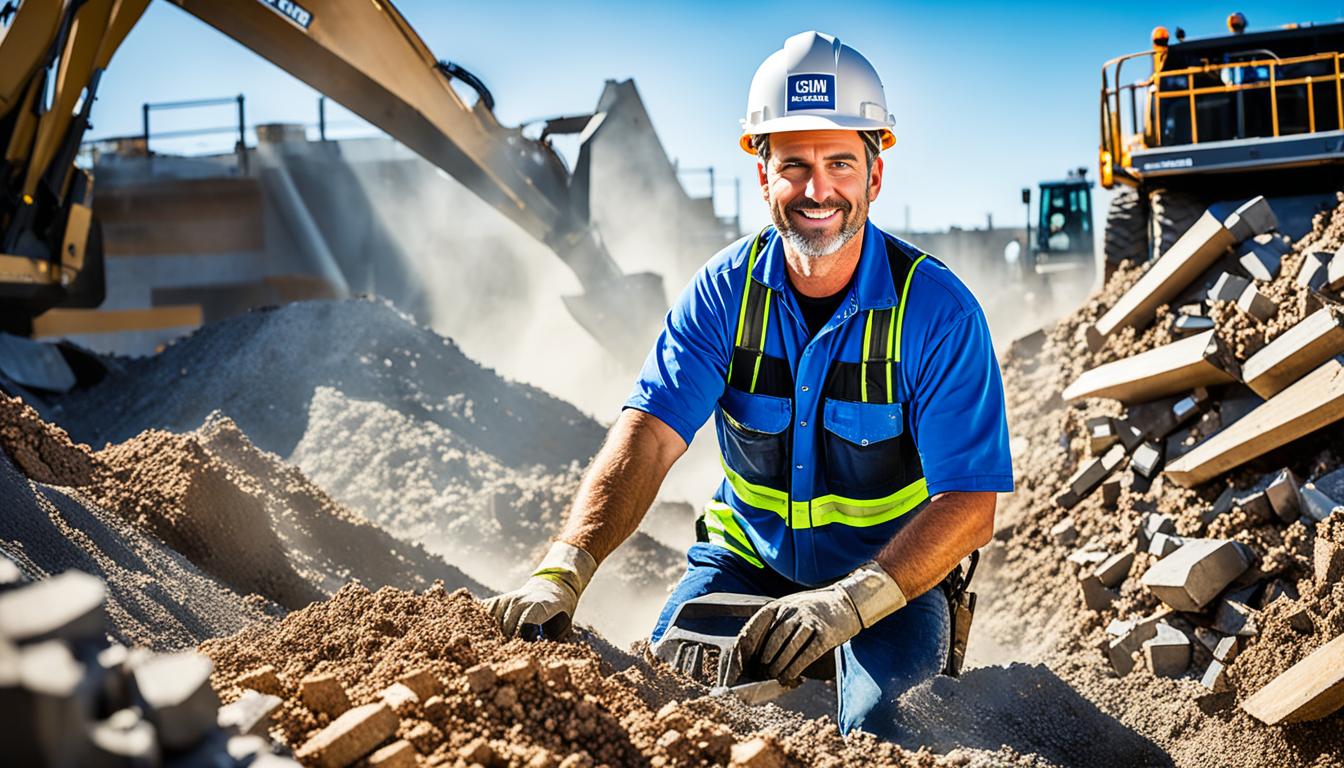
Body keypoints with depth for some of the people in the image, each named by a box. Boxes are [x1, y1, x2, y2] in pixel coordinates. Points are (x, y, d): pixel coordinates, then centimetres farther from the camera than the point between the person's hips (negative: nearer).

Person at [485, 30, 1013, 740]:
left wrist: (849, 601, -39)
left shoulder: (938, 310, -17)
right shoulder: (725, 290, -8)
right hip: (746, 555, 3)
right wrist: (563, 570, -38)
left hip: (896, 573, -2)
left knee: (870, 720, -30)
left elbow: (968, 508, -22)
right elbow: (646, 437, -20)